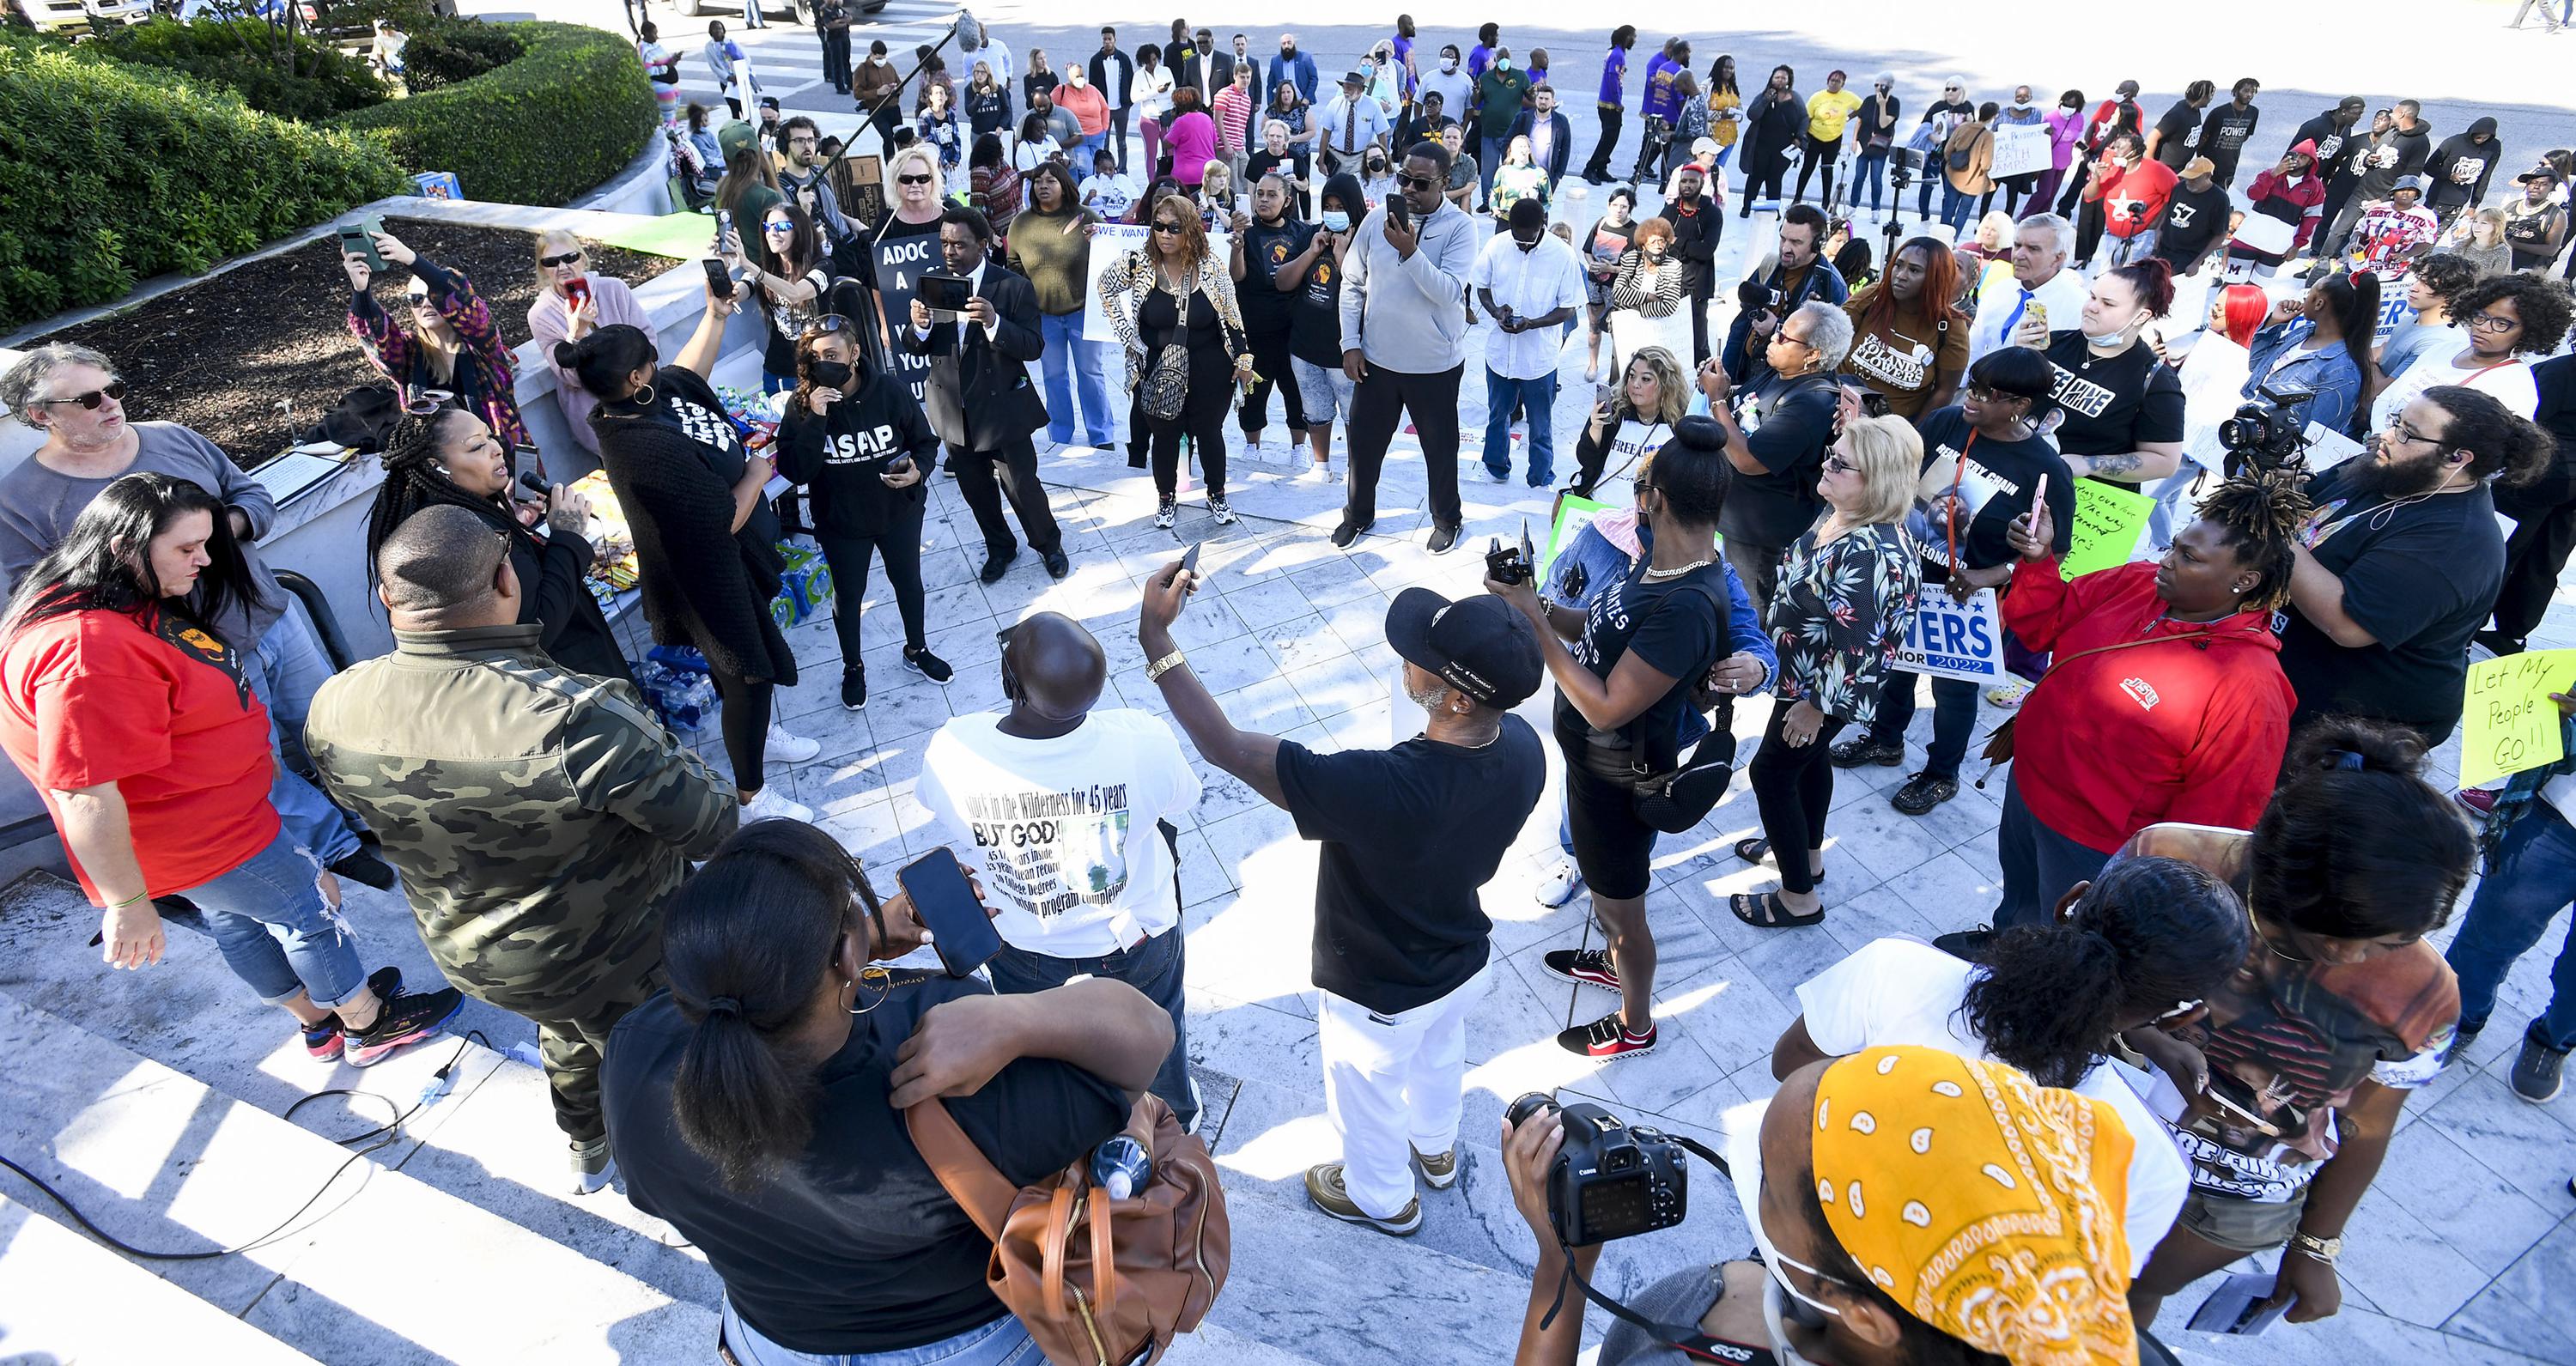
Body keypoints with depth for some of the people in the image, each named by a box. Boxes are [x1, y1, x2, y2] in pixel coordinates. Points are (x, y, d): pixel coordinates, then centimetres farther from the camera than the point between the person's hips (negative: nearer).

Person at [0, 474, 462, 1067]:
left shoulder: (129, 601, 0)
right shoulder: (88, 652, -34)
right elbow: (87, 798, -32)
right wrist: (127, 904, -25)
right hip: (196, 834, -10)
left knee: (238, 919, 24)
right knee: (311, 907, 8)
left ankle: (318, 1020, 43)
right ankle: (368, 1024, 28)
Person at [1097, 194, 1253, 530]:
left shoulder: (1210, 265, -9)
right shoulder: (1139, 263, -10)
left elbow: (1230, 314, -3)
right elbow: (1105, 286, 5)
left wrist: (1243, 358, -4)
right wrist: (1128, 335, -1)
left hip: (1209, 370, 0)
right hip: (1157, 370, 0)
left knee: (1209, 432, 12)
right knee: (1164, 435, 12)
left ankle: (1217, 495, 32)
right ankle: (1166, 497, 31)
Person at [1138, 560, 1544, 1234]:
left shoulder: (1378, 789, -46)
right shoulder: (1523, 748, -25)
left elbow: (1224, 746, -40)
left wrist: (1155, 635, -33)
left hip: (1380, 995, -6)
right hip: (1466, 961, 6)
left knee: (1368, 1100, 28)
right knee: (1439, 1058, 37)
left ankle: (1383, 1198, 59)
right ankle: (1437, 1149, 68)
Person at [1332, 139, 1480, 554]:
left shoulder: (1459, 228, -12)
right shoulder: (1377, 219, -3)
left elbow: (1448, 292, -24)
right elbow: (1352, 283, 4)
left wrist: (1410, 251, -33)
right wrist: (1351, 343, -2)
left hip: (1435, 364, -3)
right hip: (1376, 358, 3)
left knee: (1440, 446, 13)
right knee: (1364, 441, 15)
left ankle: (1446, 519, 36)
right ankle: (1358, 513, 38)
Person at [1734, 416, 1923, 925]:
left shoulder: (1869, 556, -36)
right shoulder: (1840, 514, -6)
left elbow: (1857, 651, -32)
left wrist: (1815, 705, -21)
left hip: (1823, 690, -10)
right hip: (1803, 669, 10)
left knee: (1772, 772, 4)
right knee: (1809, 759, 26)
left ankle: (1798, 898, 21)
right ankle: (1809, 855, 51)